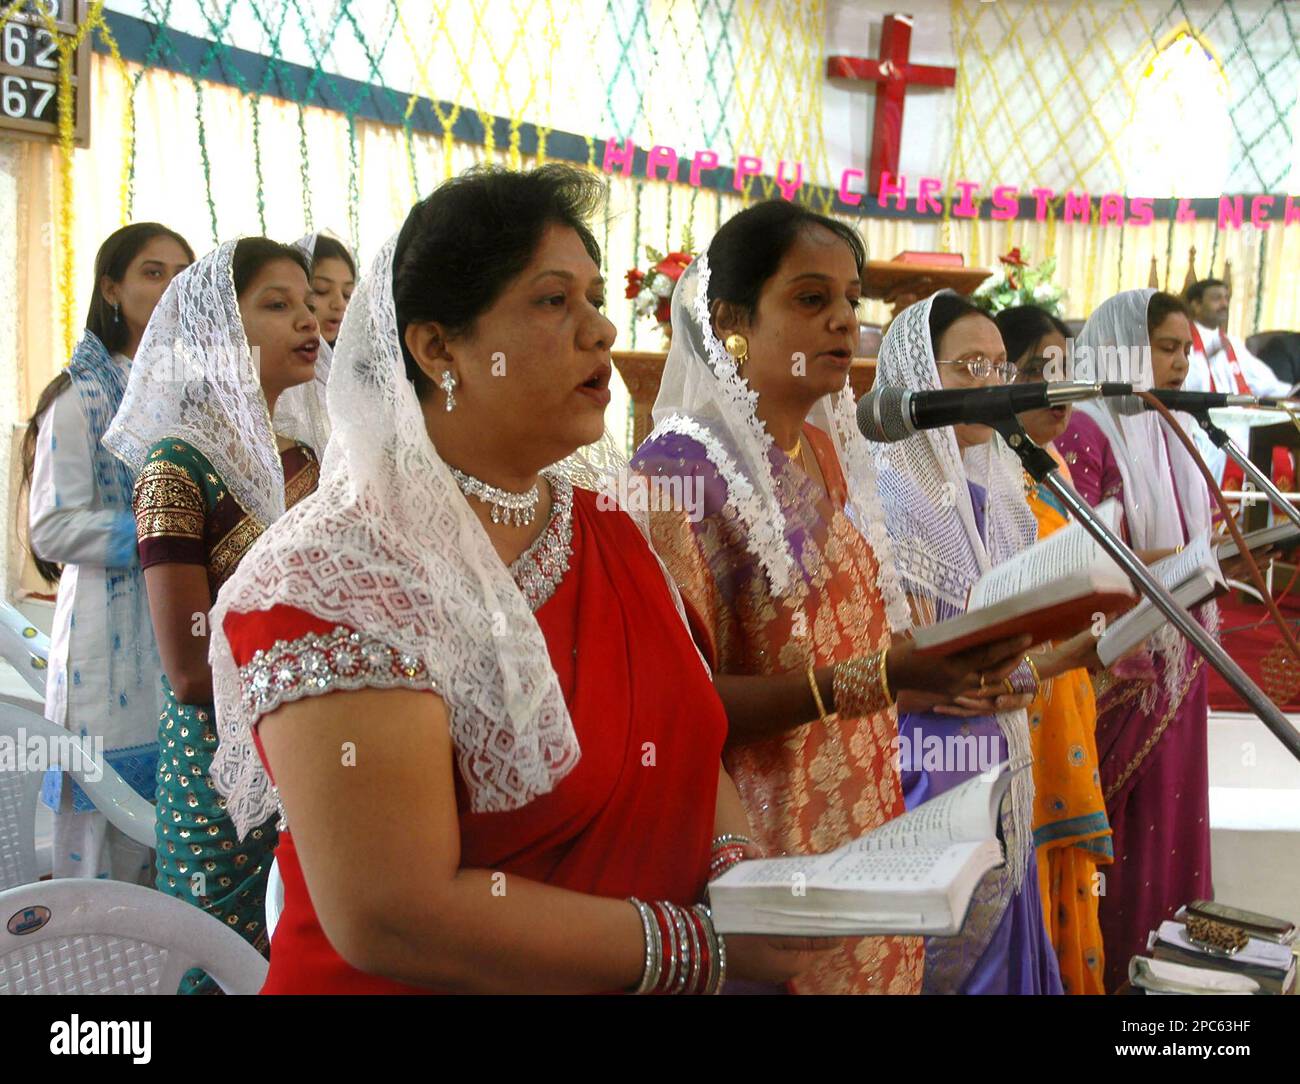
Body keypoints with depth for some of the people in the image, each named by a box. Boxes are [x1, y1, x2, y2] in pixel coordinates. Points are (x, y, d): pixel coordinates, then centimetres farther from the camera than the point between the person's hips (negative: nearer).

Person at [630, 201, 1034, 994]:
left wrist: (941, 655, 2)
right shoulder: (683, 467, -16)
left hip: (866, 829, 8)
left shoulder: (834, 451, 8)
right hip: (760, 843, -7)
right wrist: (878, 677, -29)